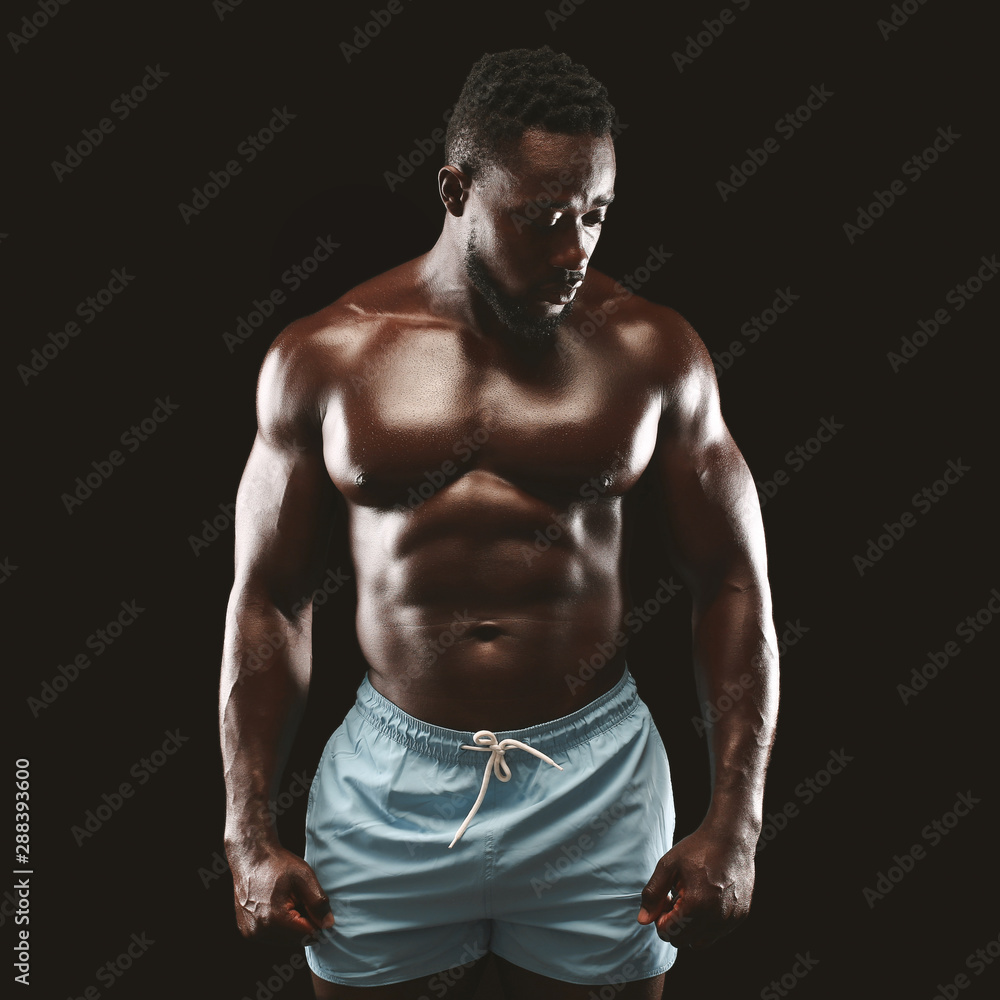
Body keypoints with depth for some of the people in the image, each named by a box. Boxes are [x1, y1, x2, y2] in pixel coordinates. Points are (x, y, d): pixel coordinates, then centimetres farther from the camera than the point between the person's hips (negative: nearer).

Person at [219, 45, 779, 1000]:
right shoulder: (319, 358, -2)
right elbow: (268, 598, 3)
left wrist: (734, 823, -4)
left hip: (597, 780, 0)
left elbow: (732, 582, 1)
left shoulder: (653, 350, -3)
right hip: (387, 781, 1)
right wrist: (249, 834, 0)